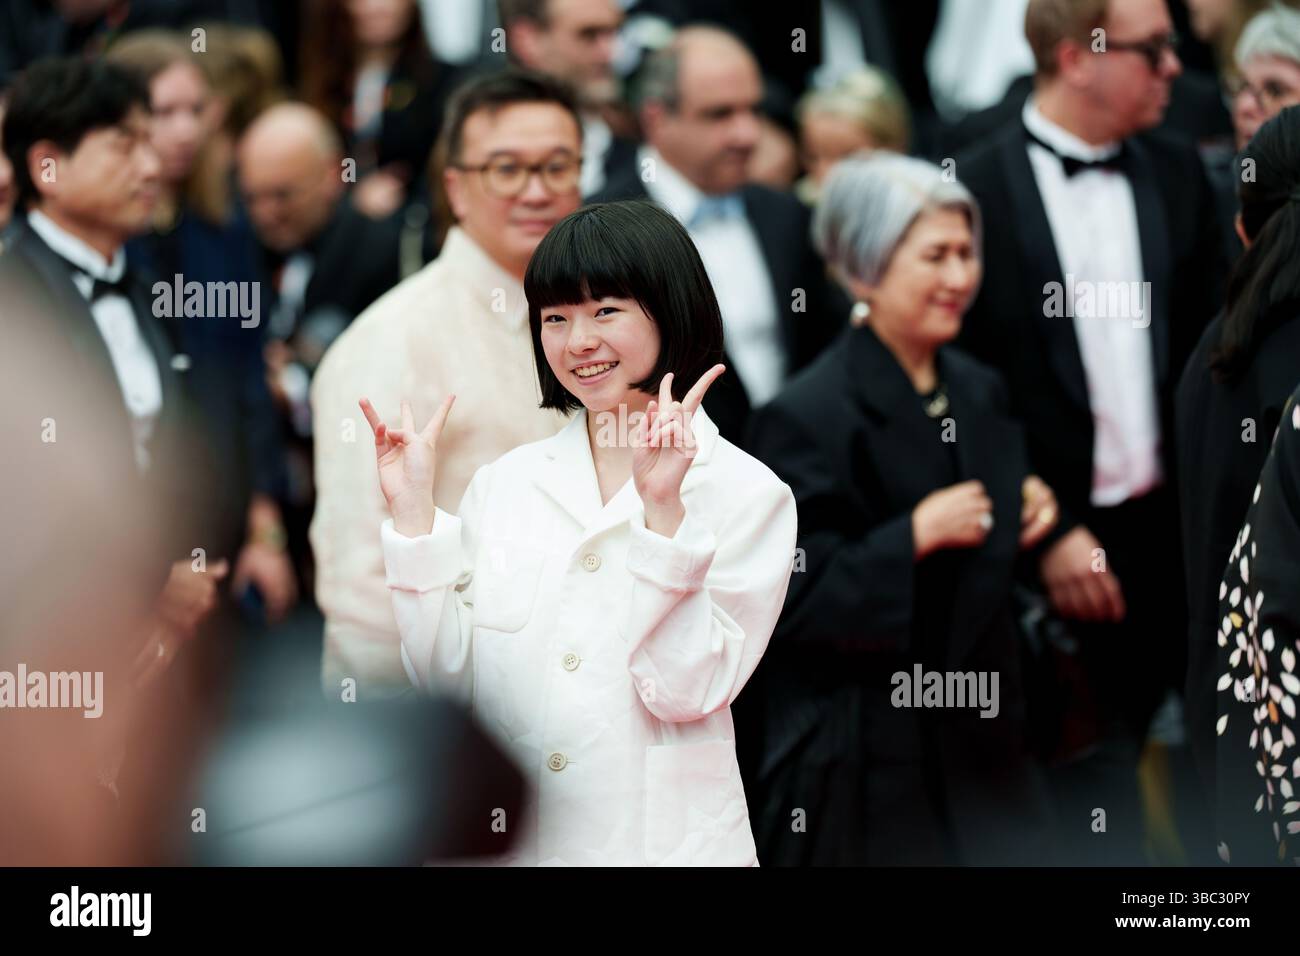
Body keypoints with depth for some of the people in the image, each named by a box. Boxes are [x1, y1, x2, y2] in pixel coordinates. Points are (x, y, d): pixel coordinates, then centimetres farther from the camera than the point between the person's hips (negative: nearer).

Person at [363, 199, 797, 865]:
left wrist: (663, 507, -20)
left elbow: (690, 690, -14)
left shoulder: (746, 494, -5)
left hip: (659, 837, -3)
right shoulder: (504, 483, 5)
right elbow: (445, 675, 1)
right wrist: (413, 511, -4)